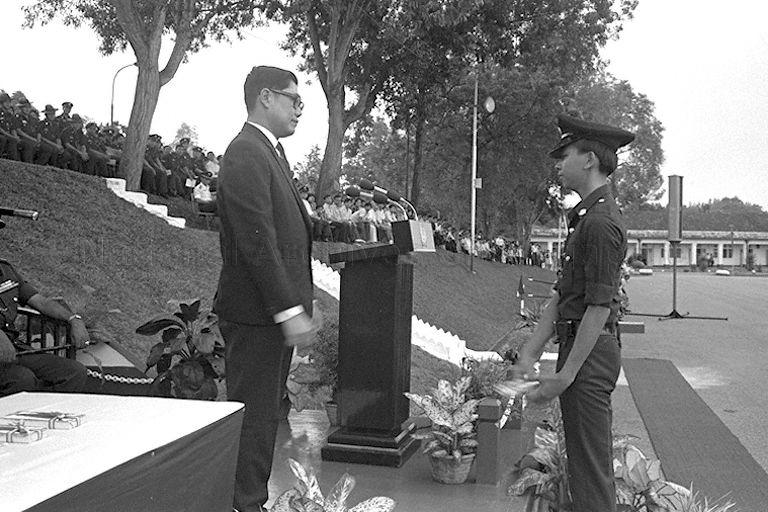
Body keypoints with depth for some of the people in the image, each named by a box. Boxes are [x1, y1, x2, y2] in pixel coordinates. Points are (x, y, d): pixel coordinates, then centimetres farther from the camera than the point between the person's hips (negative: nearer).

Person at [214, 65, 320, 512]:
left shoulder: (271, 152, 19)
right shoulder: (246, 154, -14)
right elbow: (257, 241, -21)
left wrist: (304, 303, 18)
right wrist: (290, 310, -22)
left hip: (279, 309, 10)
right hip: (256, 312, -10)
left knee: (267, 413, 16)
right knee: (255, 416, -1)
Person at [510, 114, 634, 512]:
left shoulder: (600, 223, -17)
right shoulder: (586, 215, 16)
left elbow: (599, 308, -21)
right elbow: (560, 296, 14)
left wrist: (565, 375, -19)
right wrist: (529, 355, 11)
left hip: (590, 352, -10)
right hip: (578, 344, 10)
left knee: (590, 467, -1)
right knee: (586, 464, 19)